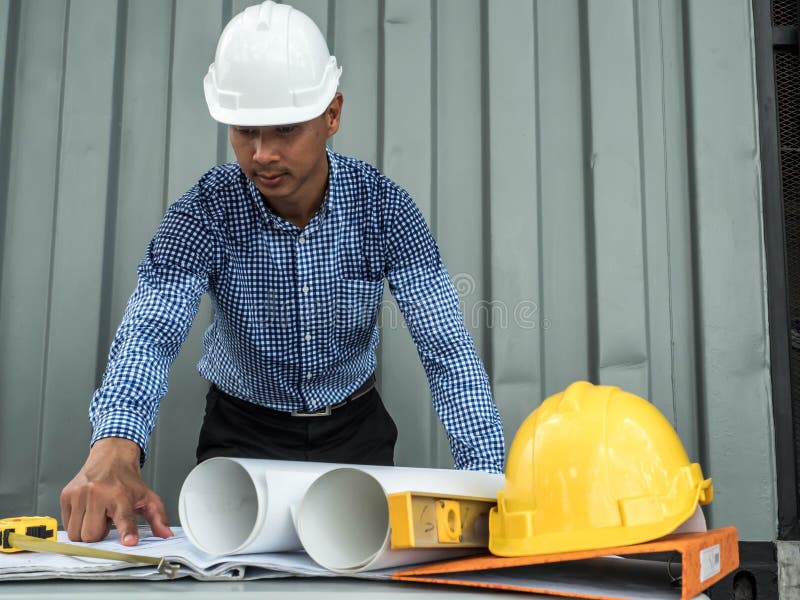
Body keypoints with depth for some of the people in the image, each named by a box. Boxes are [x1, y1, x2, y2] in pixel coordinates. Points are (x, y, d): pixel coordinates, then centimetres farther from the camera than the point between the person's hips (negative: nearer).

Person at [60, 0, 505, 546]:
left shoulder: (384, 208, -17)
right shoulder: (204, 212, -19)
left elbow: (447, 348, -21)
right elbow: (150, 332, -32)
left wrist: (487, 480, -34)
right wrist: (114, 449, -53)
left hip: (355, 427, 1)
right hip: (245, 431, -1)